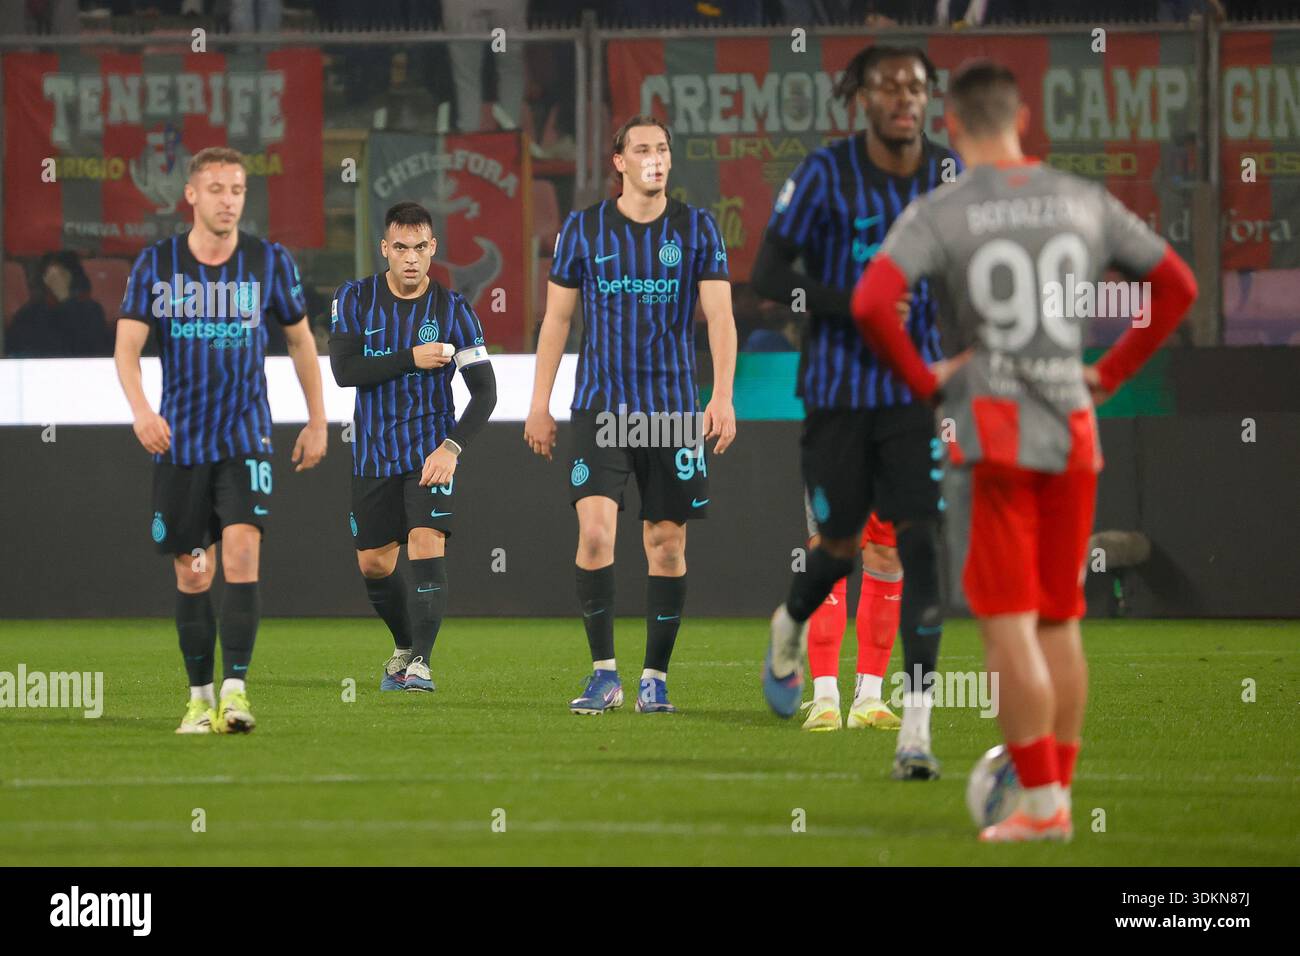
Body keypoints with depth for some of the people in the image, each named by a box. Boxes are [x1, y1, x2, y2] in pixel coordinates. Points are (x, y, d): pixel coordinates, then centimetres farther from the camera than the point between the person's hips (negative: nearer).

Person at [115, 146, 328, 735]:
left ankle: (235, 691, -22)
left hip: (246, 438, -1)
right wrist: (140, 408, -28)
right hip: (178, 440, 1)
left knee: (241, 551, -20)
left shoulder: (270, 262, 0)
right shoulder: (156, 264, -2)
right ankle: (200, 699, 18)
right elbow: (127, 345, -9)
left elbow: (300, 339, 13)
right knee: (192, 575, 5)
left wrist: (317, 422, 14)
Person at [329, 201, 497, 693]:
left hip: (431, 447, -3)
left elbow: (484, 392, -9)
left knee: (426, 545, -21)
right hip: (374, 454, 3)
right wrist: (410, 359, -20)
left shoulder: (453, 310, -7)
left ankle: (419, 662, -19)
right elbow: (343, 370, -13)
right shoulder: (355, 298, -2)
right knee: (373, 564, 10)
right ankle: (405, 646, 34)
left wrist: (452, 447, -22)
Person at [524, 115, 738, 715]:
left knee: (667, 544, 2)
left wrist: (723, 396, -12)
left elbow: (719, 317, 0)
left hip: (673, 407, 1)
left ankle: (655, 677, 13)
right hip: (600, 406, -1)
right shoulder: (583, 230, 4)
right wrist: (539, 406, 5)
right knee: (595, 530, -16)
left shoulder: (696, 229, 4)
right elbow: (556, 319, 9)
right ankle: (604, 673, -8)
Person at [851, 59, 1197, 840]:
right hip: (1074, 431, 4)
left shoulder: (938, 215, -6)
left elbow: (871, 303, -20)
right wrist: (1112, 373, 14)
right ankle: (1060, 793, 16)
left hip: (997, 433, -4)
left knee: (1009, 625, -1)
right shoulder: (1086, 204, 6)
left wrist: (922, 380, -6)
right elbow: (1178, 286, 11)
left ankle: (1041, 803, -4)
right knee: (1059, 622, 13)